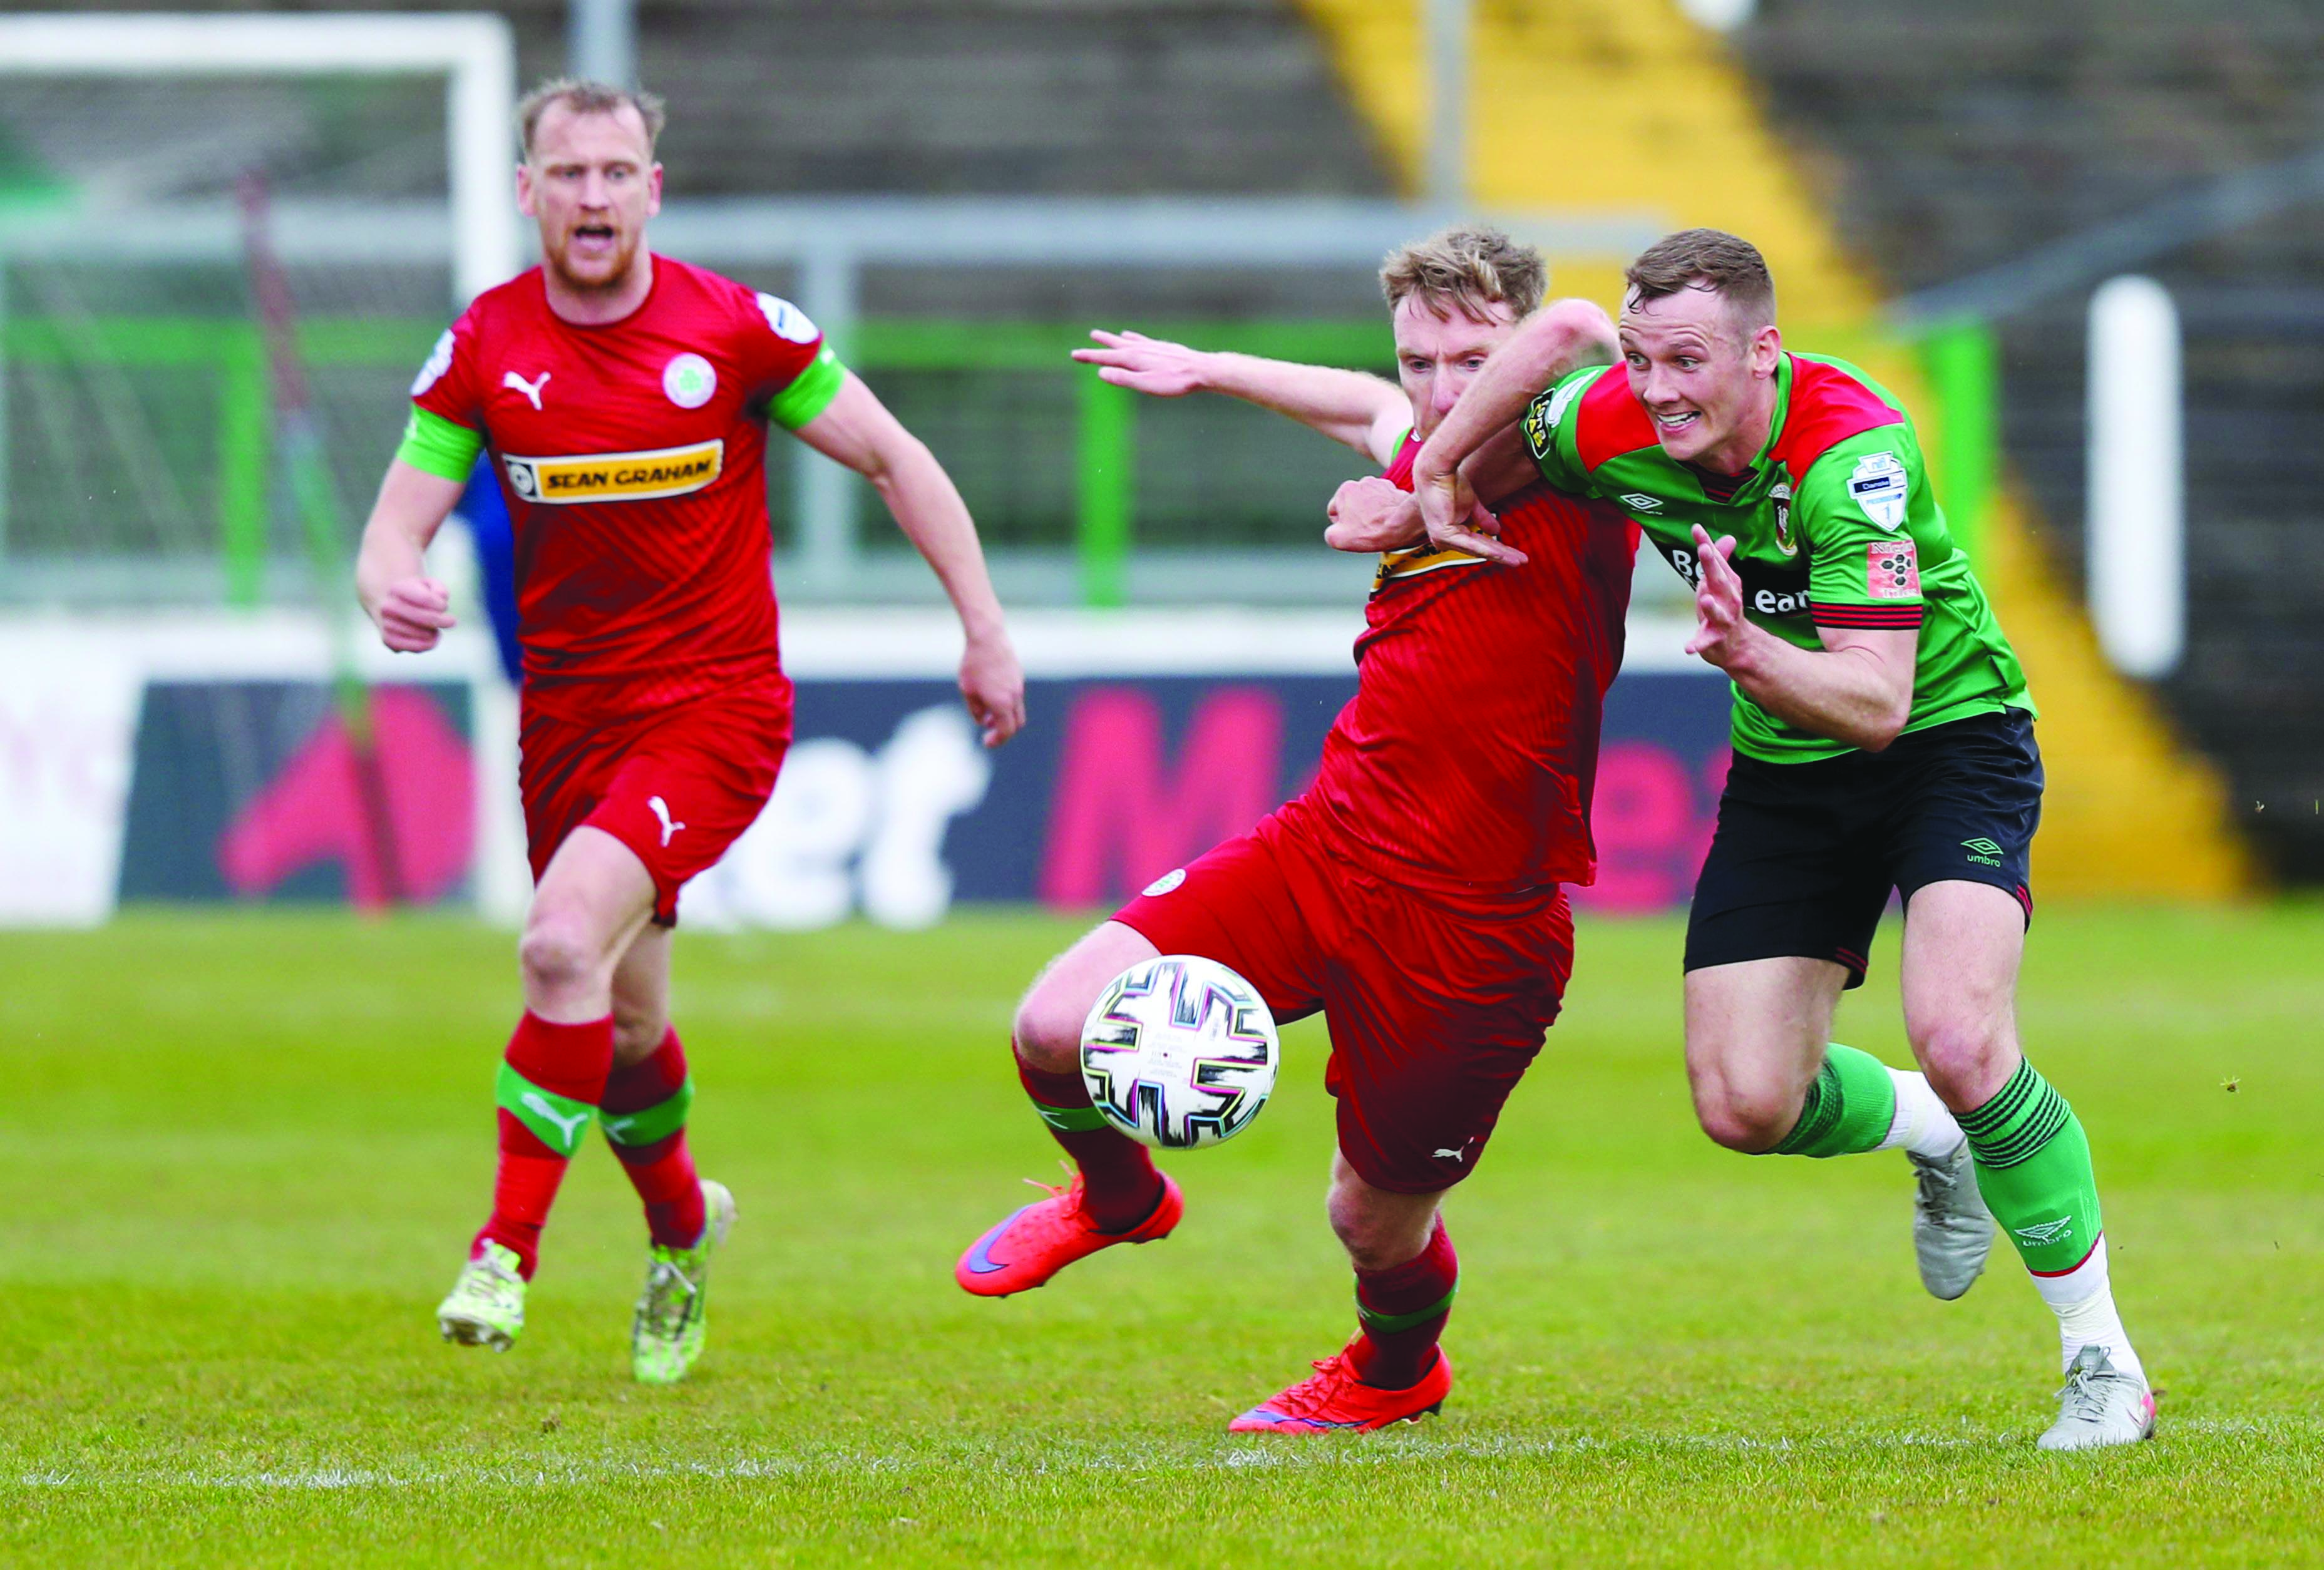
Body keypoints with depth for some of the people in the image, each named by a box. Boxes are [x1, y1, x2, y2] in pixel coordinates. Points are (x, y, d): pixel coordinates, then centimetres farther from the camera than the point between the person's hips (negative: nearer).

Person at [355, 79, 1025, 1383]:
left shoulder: (738, 330, -9)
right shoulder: (485, 347, -2)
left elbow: (893, 458, 2)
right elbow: (398, 526, -1)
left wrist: (985, 627, 1)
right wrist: (394, 588, -25)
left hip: (717, 704, -4)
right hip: (568, 719, 4)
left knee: (565, 941, -27)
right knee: (626, 1028, 13)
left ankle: (509, 1251, -19)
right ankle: (682, 1227, 43)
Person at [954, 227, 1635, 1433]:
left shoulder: (1575, 506, -17)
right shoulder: (1424, 474, 3)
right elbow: (1375, 411, 29)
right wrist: (1208, 372, 42)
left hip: (1471, 926, -5)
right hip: (1323, 847, 5)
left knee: (1376, 1225, 9)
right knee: (1060, 1026, -8)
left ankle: (1395, 1370, 47)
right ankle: (1117, 1197, 28)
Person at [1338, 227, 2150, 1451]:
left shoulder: (1852, 451, -31)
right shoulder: (1611, 427, -15)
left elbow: (1879, 703, -36)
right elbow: (1530, 355, 10)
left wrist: (1752, 652, -51)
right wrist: (1427, 485, 10)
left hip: (1950, 739, -6)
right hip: (1784, 771, 6)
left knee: (1960, 1044, -27)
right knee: (1746, 1104, -5)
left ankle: (2102, 1356, -7)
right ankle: (1933, 1139, 31)